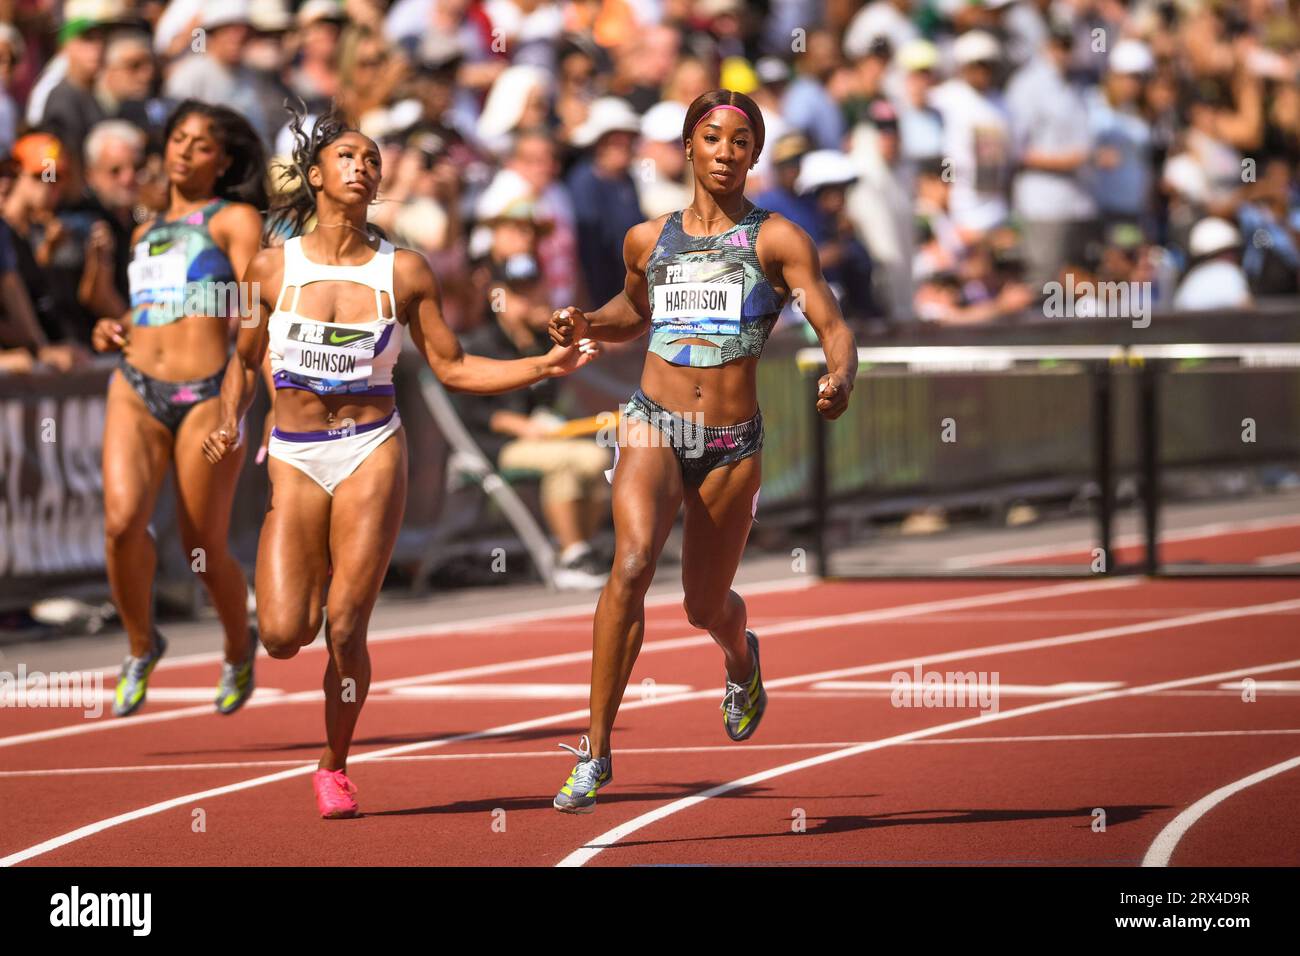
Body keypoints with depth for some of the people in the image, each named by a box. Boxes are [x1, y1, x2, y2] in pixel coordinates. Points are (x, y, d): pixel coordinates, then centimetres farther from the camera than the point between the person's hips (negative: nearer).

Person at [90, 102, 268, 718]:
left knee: (204, 550, 2)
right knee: (123, 521, -19)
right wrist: (112, 332, 12)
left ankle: (238, 651, 30)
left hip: (208, 395, -4)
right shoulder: (146, 235, 22)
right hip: (136, 390, 4)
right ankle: (141, 646, 3)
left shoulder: (234, 221, 5)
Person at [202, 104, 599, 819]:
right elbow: (243, 362, 14)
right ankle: (311, 582, 26)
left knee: (345, 629, -9)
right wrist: (230, 425, -4)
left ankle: (335, 767, 13)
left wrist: (545, 366, -4)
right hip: (294, 461, 0)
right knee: (283, 634, -12)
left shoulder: (403, 271, 2)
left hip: (371, 453, 0)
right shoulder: (272, 268, 1)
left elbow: (453, 367, 7)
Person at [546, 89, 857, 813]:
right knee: (633, 564, -25)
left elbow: (835, 328, -7)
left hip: (732, 443, -1)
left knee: (705, 607, 11)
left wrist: (841, 379, -29)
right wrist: (587, 325, 7)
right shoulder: (649, 240, 9)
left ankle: (743, 658, 52)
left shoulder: (778, 239, -1)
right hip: (654, 426, 1)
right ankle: (597, 751, -22)